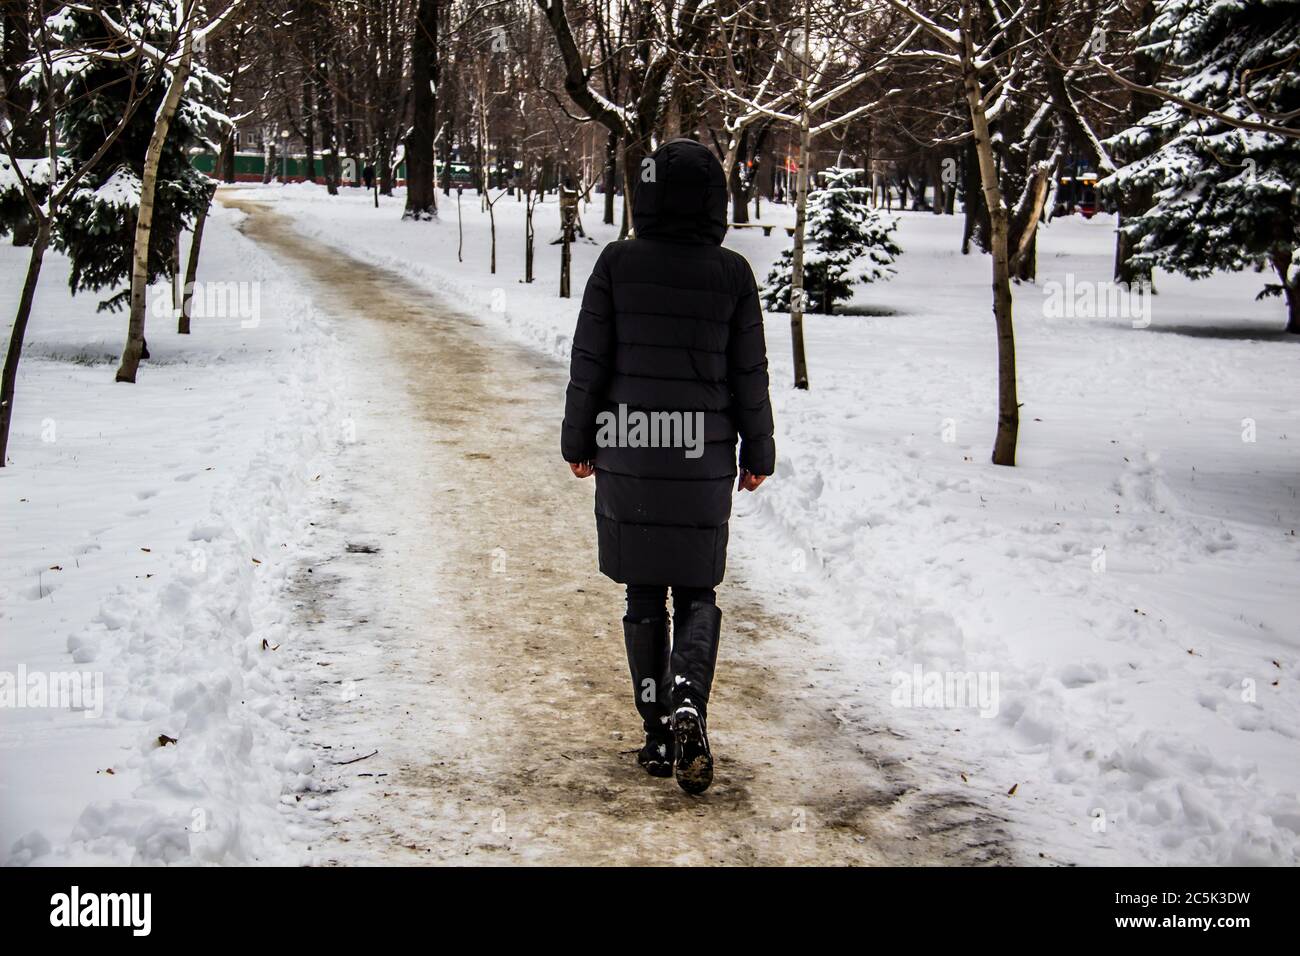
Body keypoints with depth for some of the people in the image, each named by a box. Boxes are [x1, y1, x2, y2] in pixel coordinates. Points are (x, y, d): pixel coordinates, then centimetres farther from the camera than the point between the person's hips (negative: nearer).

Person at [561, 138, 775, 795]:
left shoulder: (617, 263, -4)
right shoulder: (731, 273, -3)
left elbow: (589, 361, -2)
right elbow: (749, 375, 1)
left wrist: (577, 441, 9)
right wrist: (757, 453, 12)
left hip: (626, 451, 0)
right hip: (703, 455, 0)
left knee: (643, 595, 12)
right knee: (697, 596, 11)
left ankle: (658, 735, 14)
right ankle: (687, 703, -14)